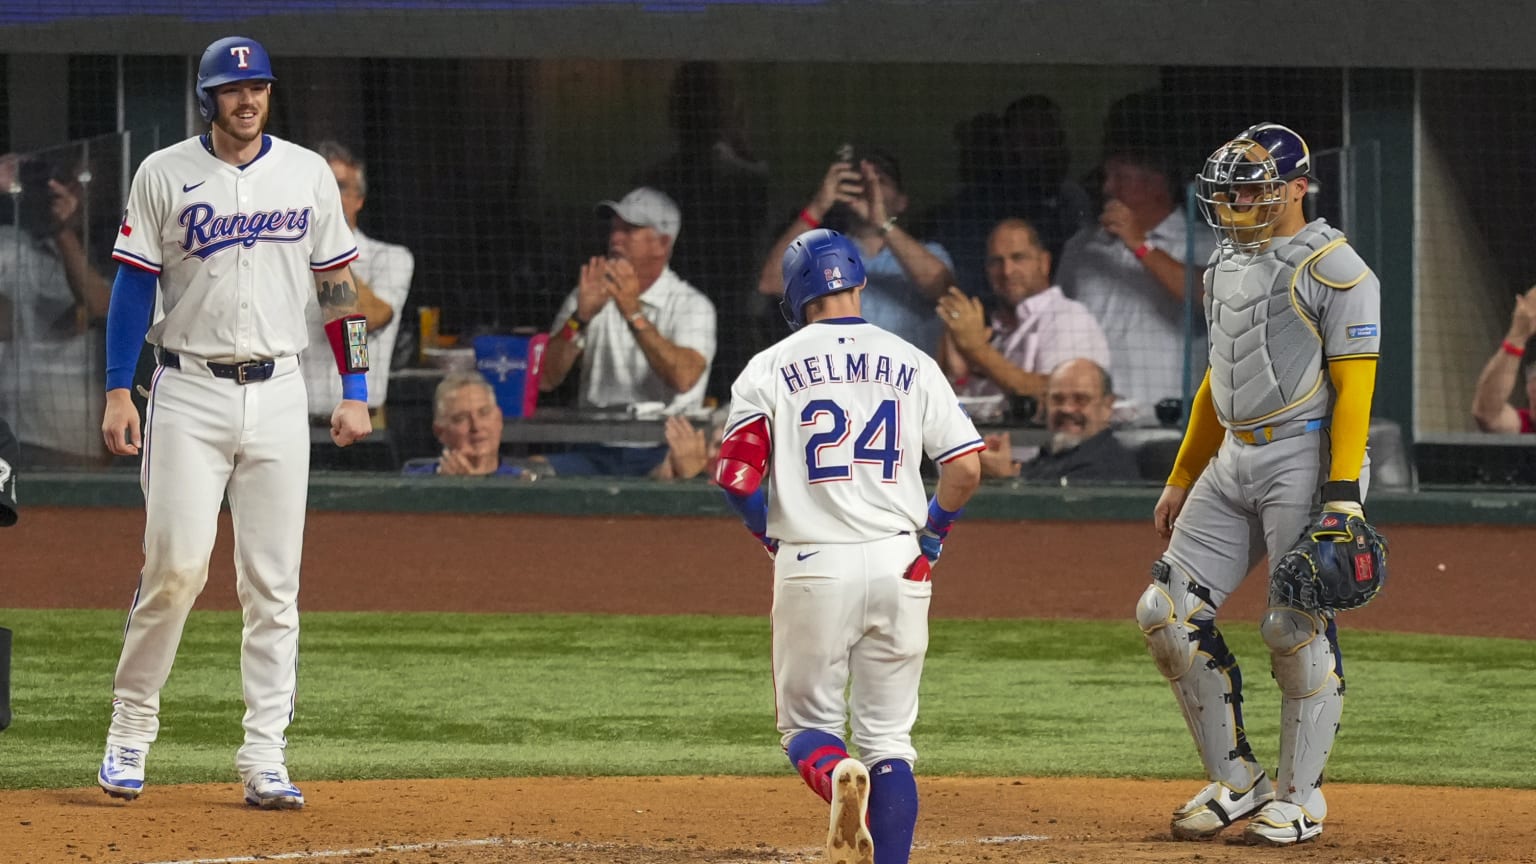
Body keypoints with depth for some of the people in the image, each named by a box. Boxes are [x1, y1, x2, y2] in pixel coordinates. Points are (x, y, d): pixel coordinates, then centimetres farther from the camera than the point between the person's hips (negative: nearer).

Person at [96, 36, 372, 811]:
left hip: (277, 394, 2)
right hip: (189, 395, -2)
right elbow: (133, 284, 0)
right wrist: (117, 392, -7)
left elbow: (337, 283, 10)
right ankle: (129, 730, 4)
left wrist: (354, 389, 4)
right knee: (176, 565, -11)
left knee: (273, 584, -1)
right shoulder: (164, 175, 0)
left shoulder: (308, 174, 7)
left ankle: (264, 760, -1)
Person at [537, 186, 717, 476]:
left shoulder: (692, 305, 3)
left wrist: (633, 313, -19)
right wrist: (582, 316, -10)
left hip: (661, 451, -3)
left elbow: (683, 379, -16)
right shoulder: (591, 295, 14)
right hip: (596, 450, 3)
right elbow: (546, 379, 3)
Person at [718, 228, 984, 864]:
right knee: (889, 735, 10)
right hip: (900, 566, 2)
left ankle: (836, 777, -23)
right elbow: (966, 466, 2)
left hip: (813, 568, -2)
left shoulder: (771, 367, 1)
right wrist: (931, 537, 17)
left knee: (806, 721, 10)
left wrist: (772, 536, 11)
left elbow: (735, 476, -6)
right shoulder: (912, 364, 7)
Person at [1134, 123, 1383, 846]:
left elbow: (1353, 387, -13)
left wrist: (1344, 495, -20)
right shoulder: (1227, 266, 16)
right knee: (1169, 612, 1)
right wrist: (1181, 480, 23)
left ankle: (1298, 798, 5)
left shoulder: (1334, 270, -9)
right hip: (1232, 460, 8)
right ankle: (1234, 783, 10)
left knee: (1298, 625, -8)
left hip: (1305, 459, -8)